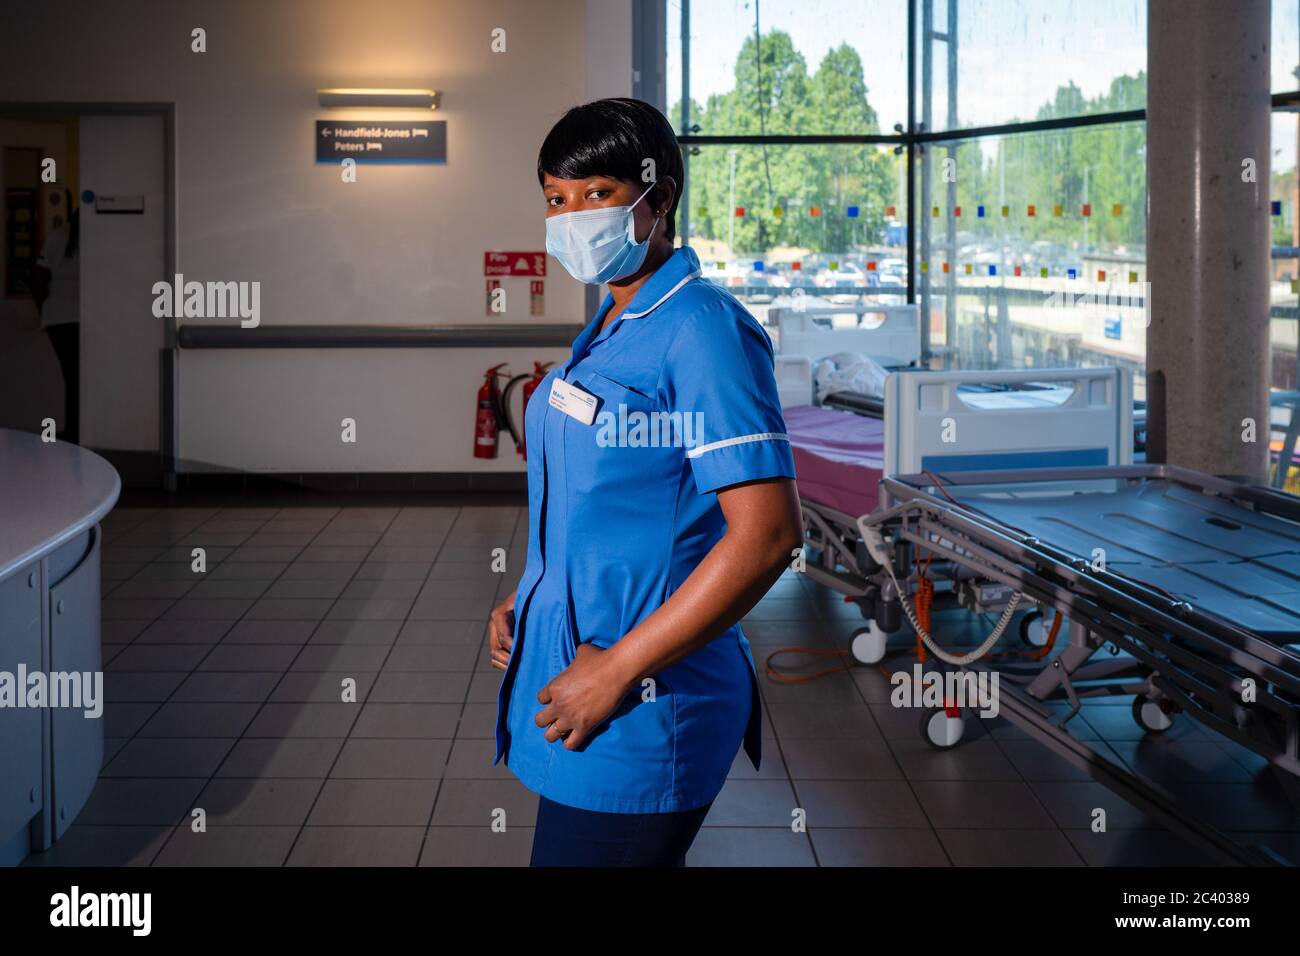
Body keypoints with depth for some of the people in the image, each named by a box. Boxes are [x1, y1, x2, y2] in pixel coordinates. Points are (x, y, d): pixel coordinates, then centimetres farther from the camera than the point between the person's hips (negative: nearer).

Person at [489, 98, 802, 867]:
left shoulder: (702, 330, -16)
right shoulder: (610, 330, 12)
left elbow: (769, 533, -23)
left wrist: (618, 669, -21)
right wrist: (527, 599, 9)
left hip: (638, 713, -9)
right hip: (577, 668, 9)